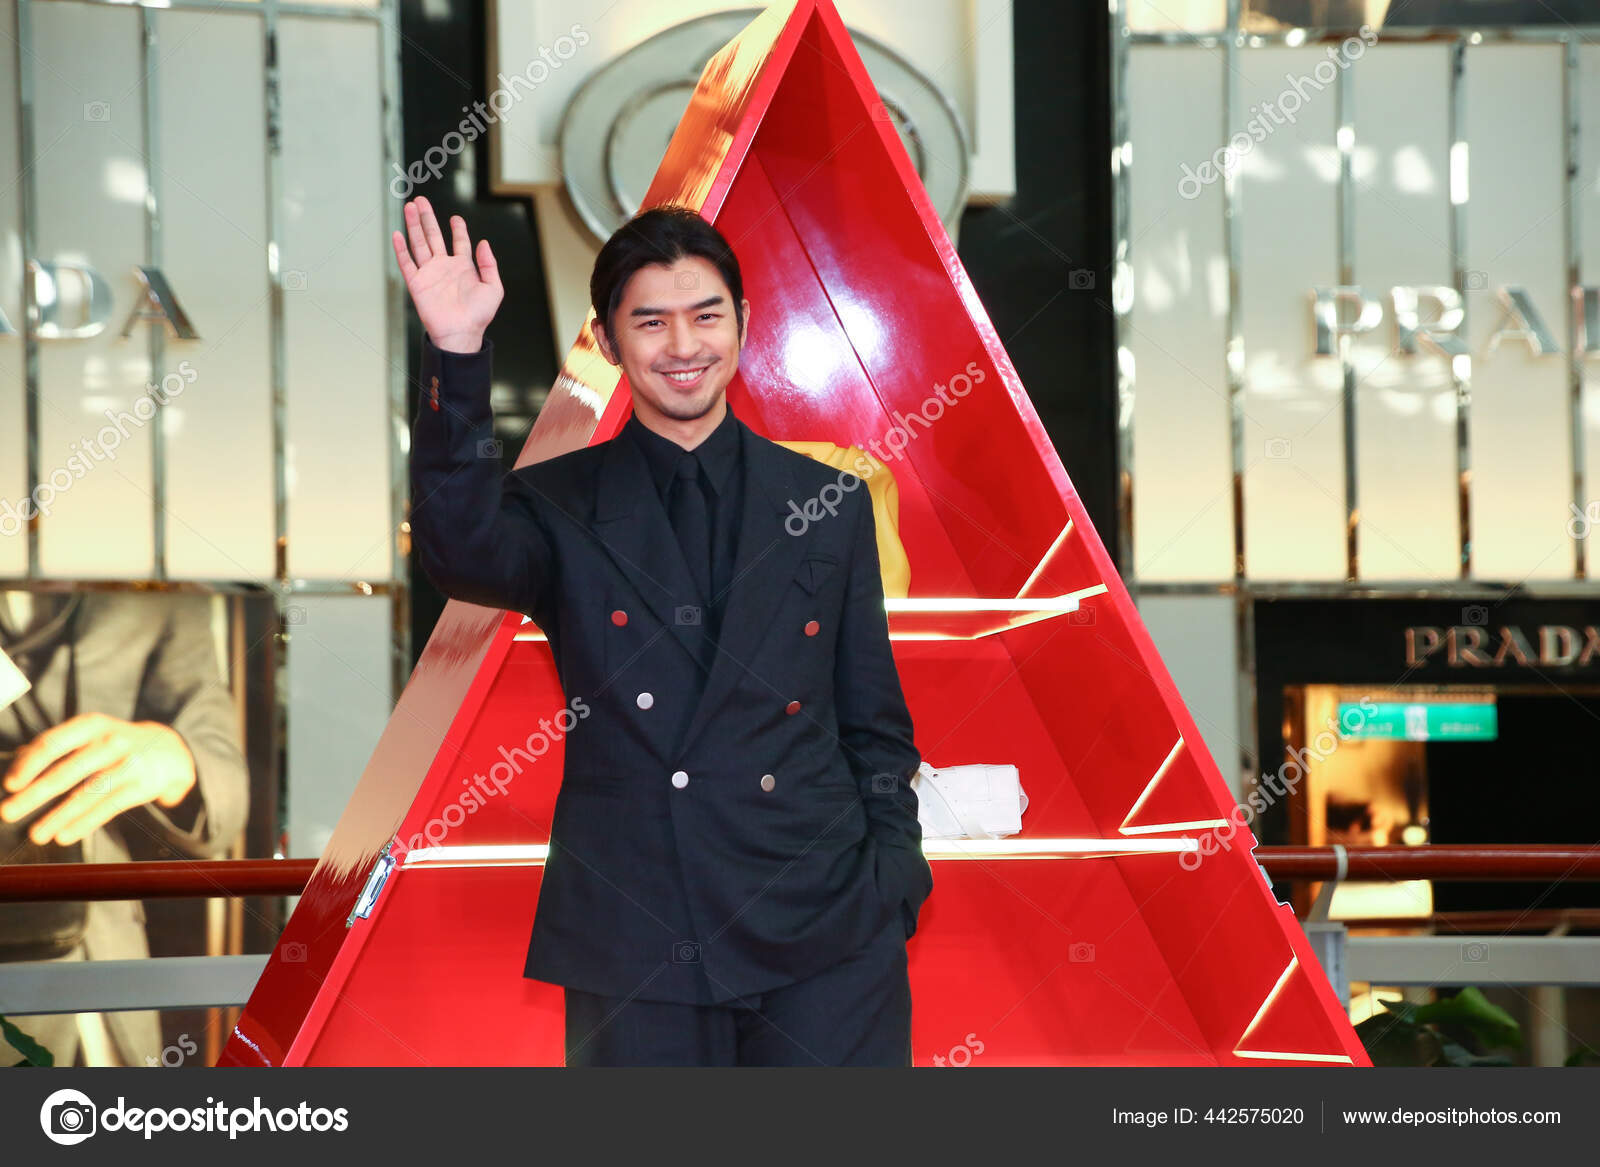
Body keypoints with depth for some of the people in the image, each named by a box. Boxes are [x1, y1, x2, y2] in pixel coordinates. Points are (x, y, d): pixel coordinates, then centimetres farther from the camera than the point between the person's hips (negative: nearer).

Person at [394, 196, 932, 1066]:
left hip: (828, 942, 1)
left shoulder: (827, 503, 10)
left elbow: (875, 726, 13)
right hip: (634, 956, -1)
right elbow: (460, 552, -18)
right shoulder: (561, 509, 5)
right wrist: (457, 357, -27)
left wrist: (893, 893, 2)